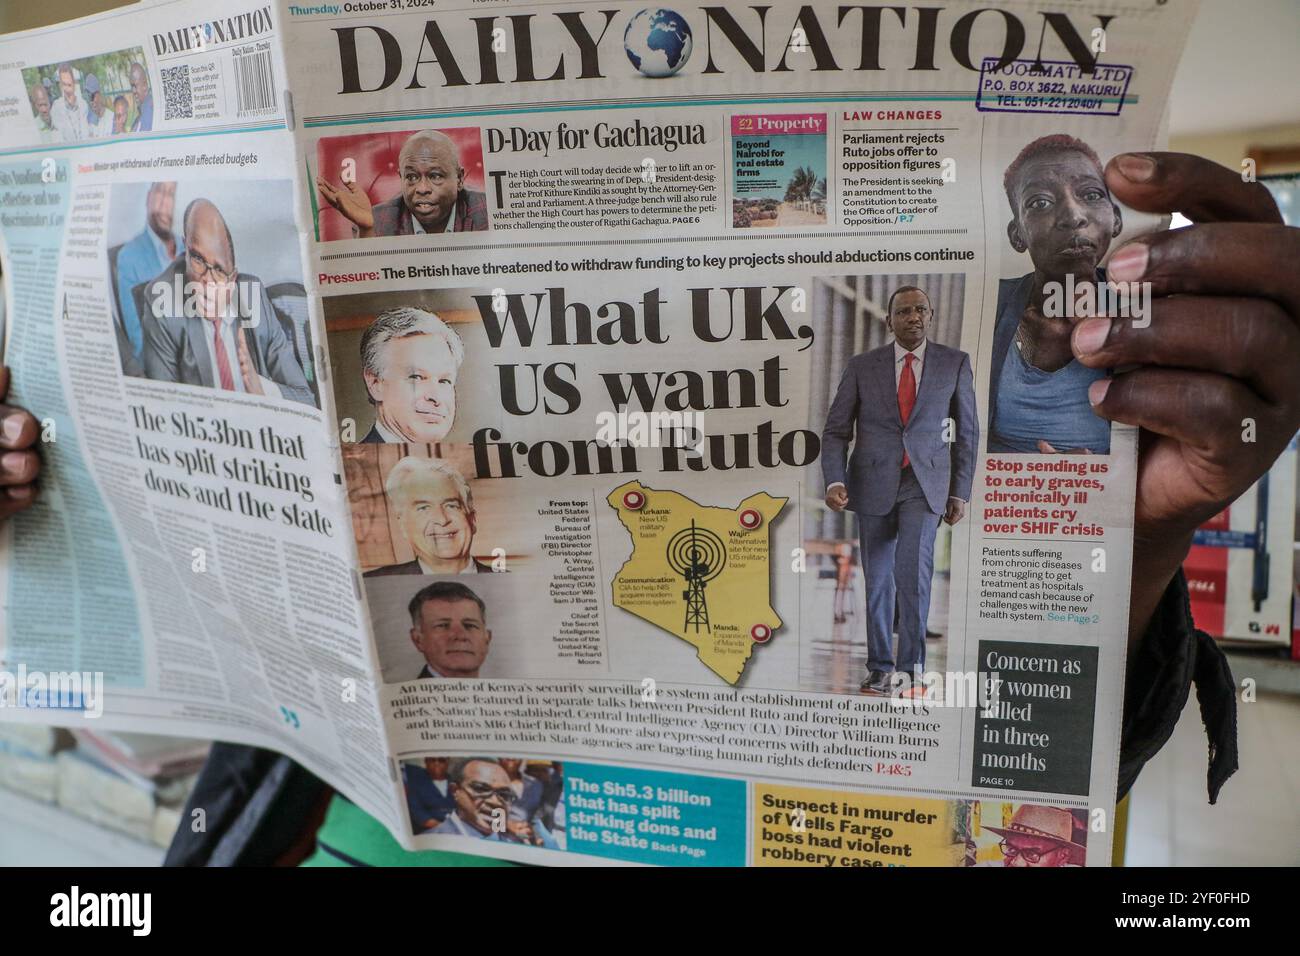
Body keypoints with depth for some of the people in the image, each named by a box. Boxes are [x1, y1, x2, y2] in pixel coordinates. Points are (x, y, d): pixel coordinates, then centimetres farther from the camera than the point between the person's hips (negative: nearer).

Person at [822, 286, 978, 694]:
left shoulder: (955, 363, 5)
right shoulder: (861, 366, 4)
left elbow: (967, 431, 10)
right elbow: (835, 430, 3)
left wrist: (960, 491, 5)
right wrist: (834, 480, -13)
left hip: (925, 484, -1)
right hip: (874, 484, 1)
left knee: (913, 570, -17)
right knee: (878, 580, 7)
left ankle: (912, 667, -2)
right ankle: (880, 669, 20)